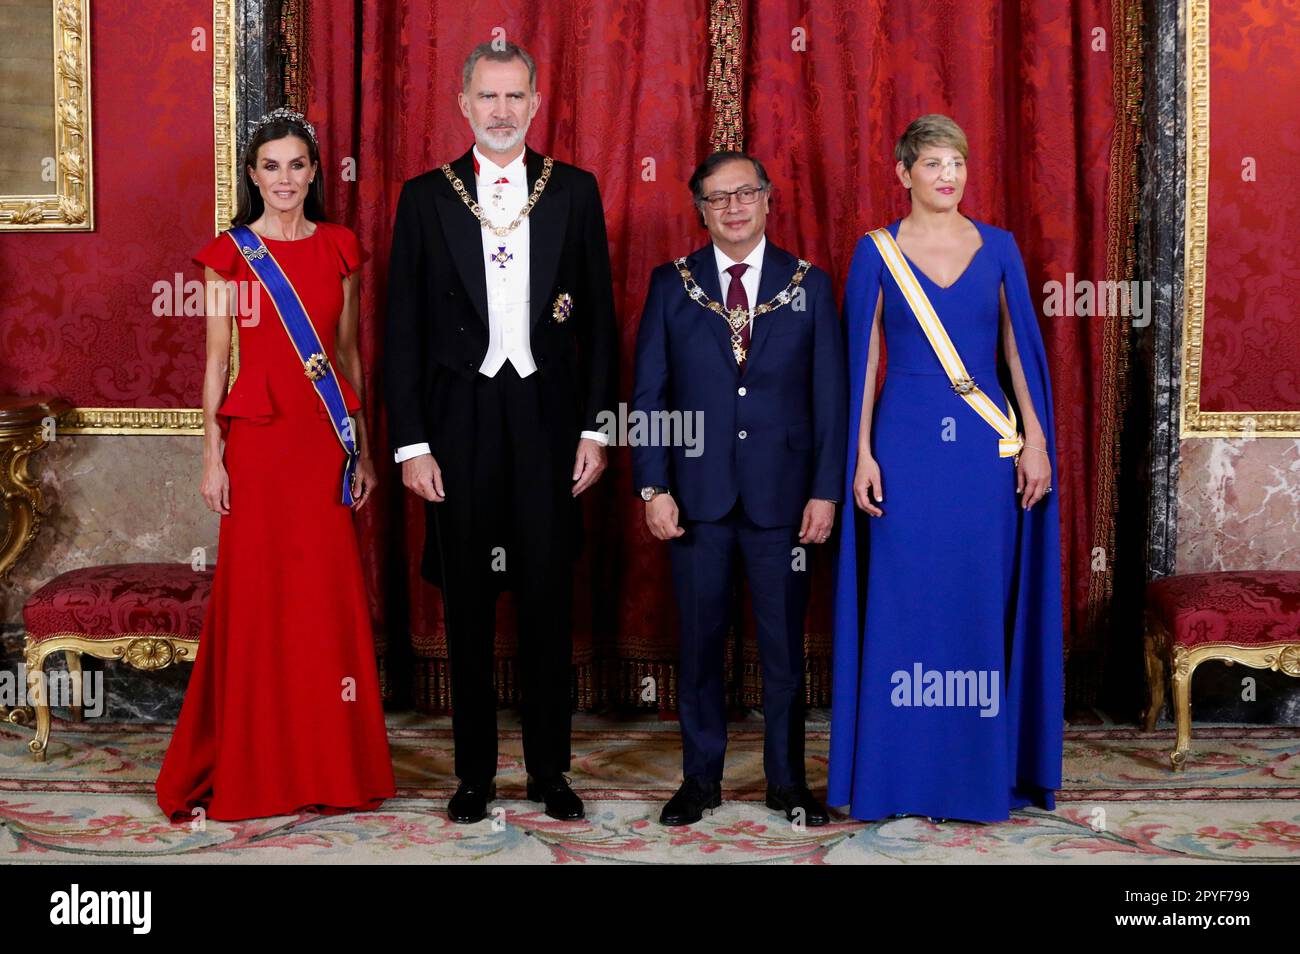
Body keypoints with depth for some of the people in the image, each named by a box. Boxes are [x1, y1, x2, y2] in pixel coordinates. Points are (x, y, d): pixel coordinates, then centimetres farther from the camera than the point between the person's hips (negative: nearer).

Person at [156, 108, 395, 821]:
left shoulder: (338, 248, 10)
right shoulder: (230, 253, 2)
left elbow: (347, 350, 12)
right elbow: (217, 359, 2)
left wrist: (362, 448, 10)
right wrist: (211, 455, -4)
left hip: (327, 441, 2)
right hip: (257, 439, -2)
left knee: (328, 597, 4)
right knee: (256, 594, 2)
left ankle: (331, 768, 16)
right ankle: (255, 770, 14)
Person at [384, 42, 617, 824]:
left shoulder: (575, 191, 5)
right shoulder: (426, 197, 4)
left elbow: (600, 318, 6)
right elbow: (403, 328, 2)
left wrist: (596, 428, 0)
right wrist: (411, 443, -4)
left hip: (548, 417, 0)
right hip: (461, 418, 0)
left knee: (549, 600, 6)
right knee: (468, 605, 8)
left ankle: (551, 771, 19)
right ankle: (475, 773, 20)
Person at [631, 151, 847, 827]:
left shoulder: (810, 285, 5)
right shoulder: (671, 285, 5)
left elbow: (830, 396, 3)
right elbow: (647, 396, 3)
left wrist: (826, 490, -4)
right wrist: (653, 487, -5)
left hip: (782, 492, 0)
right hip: (696, 492, 0)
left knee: (784, 643, 6)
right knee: (700, 641, 7)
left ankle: (787, 779, 19)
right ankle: (701, 777, 20)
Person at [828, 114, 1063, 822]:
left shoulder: (997, 247, 9)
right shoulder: (877, 252, 3)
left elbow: (1018, 349, 9)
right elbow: (862, 358, 1)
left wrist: (1035, 440, 1)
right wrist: (862, 454, -6)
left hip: (988, 446, 2)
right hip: (906, 443, -2)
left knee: (985, 602, 4)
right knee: (906, 601, 0)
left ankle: (984, 772, 15)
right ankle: (903, 777, 11)